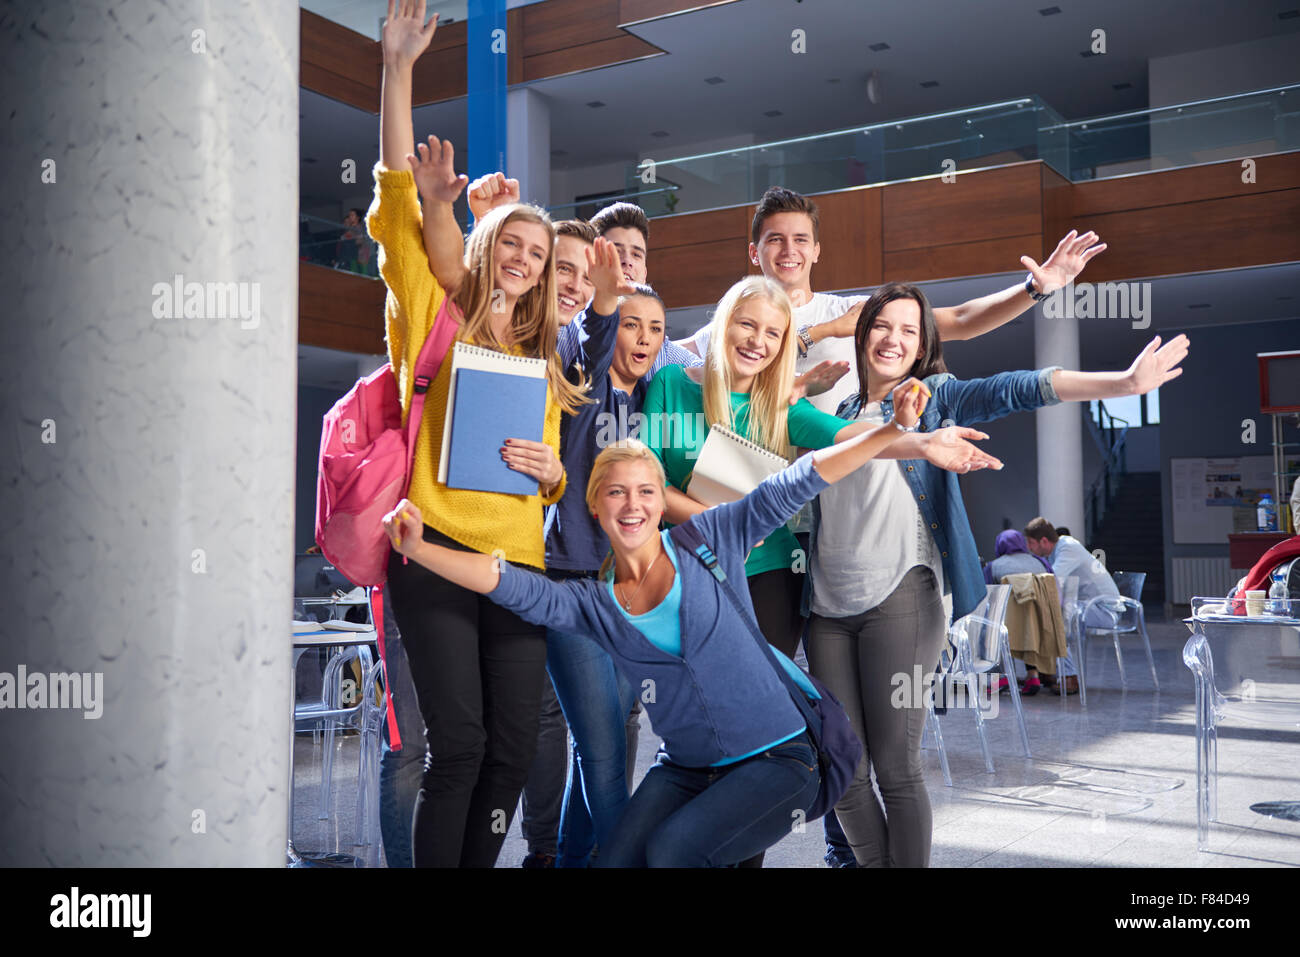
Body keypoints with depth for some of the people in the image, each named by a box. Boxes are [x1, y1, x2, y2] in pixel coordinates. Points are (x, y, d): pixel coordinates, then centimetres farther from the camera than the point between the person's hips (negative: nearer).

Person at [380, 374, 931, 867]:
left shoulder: (709, 541, -2)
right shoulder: (592, 603, 4)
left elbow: (794, 484, -7)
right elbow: (513, 586, -9)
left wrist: (891, 430, -15)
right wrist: (417, 548, -22)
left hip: (777, 758, -3)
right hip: (685, 769, 4)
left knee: (671, 848, -24)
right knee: (617, 858, -17)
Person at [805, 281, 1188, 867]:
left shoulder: (934, 397, 9)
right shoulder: (840, 412, 20)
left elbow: (1015, 390, -5)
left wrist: (1122, 383, -17)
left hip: (899, 598, -4)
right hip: (828, 606, 4)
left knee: (895, 768, -3)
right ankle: (872, 861, 21)